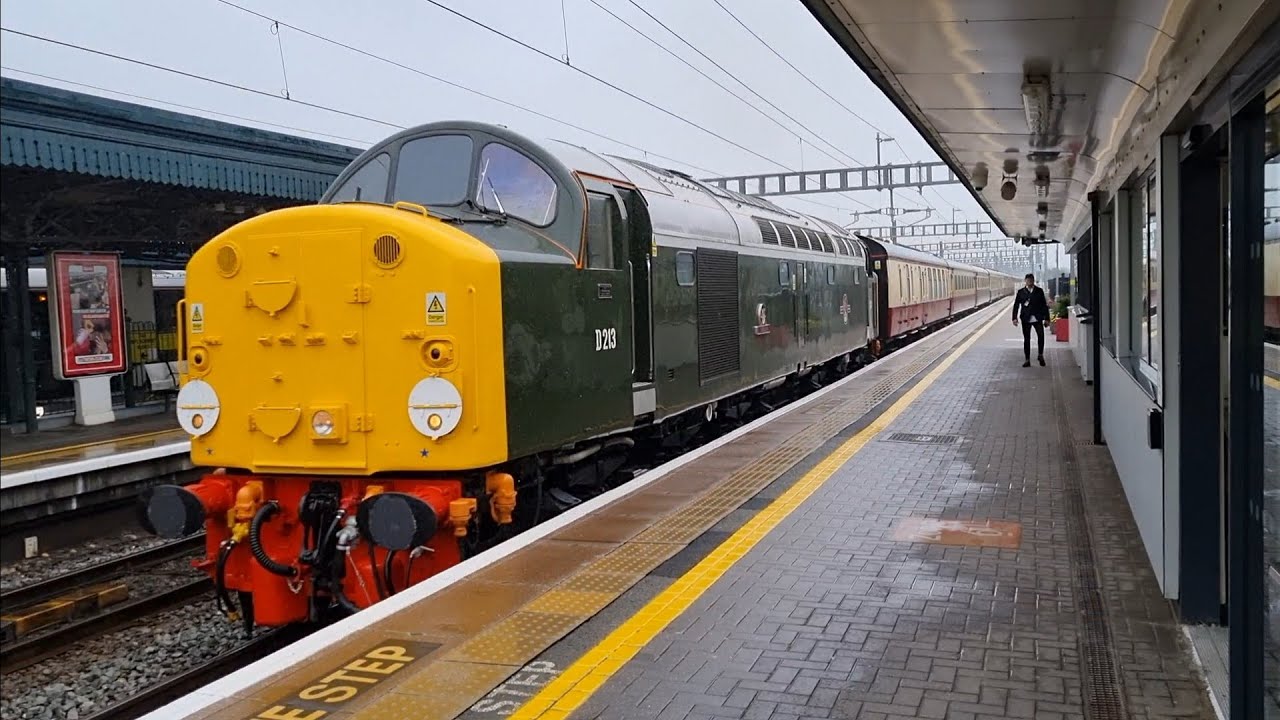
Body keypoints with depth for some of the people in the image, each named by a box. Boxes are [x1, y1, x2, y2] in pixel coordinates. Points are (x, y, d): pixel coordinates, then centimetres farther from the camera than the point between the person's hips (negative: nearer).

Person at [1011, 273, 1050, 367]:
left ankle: (1040, 355, 0)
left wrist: (1046, 318, 3)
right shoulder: (1021, 292, 7)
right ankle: (1027, 360, 10)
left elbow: (1044, 305, 8)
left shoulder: (1039, 291, 8)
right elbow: (1016, 305, 5)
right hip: (1026, 319, 1)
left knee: (1041, 335, -20)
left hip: (1037, 318, -1)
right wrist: (1014, 318, -6)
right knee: (1026, 339, 3)